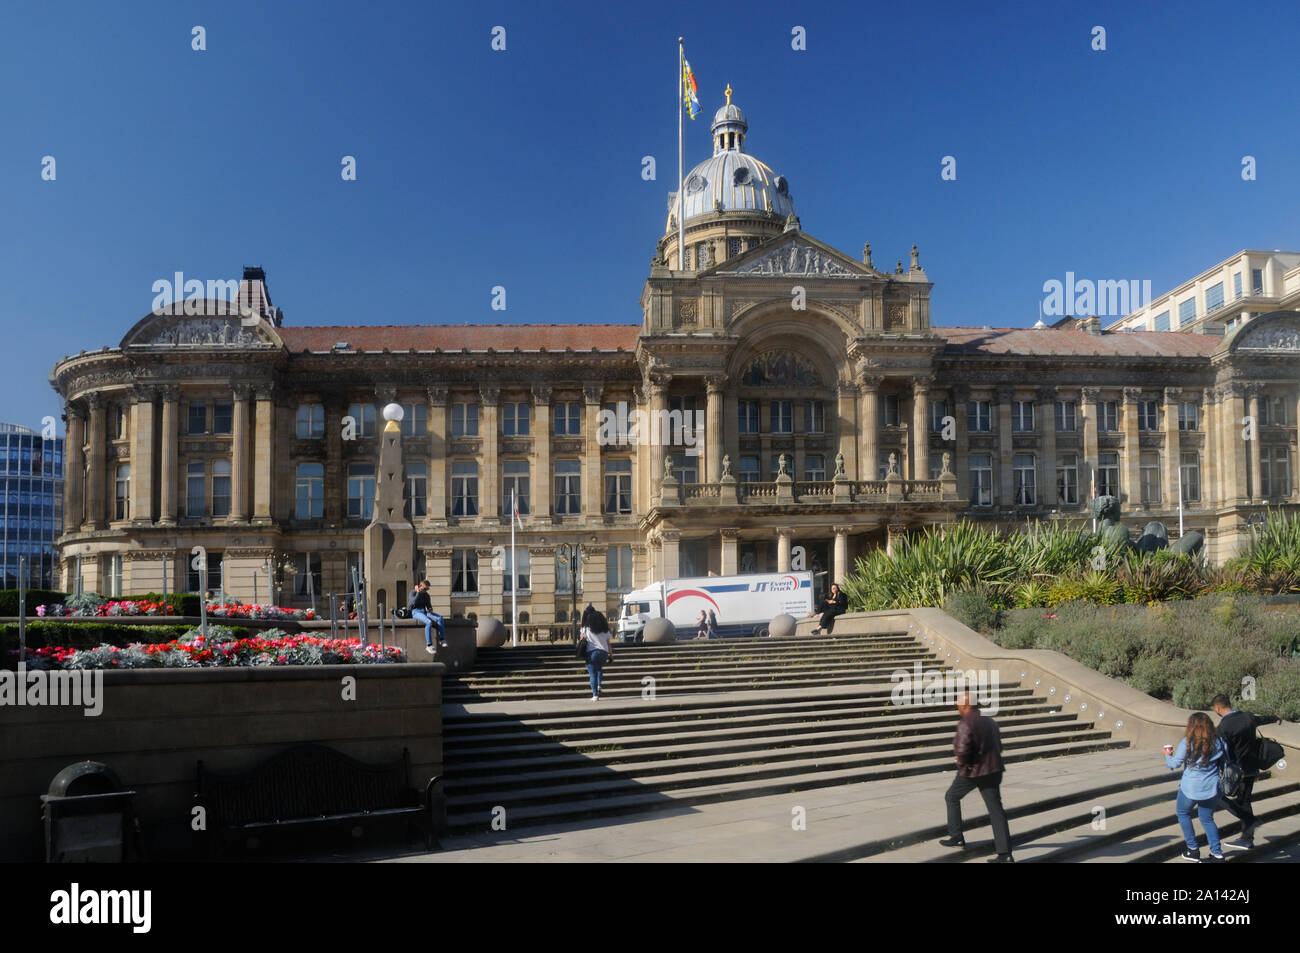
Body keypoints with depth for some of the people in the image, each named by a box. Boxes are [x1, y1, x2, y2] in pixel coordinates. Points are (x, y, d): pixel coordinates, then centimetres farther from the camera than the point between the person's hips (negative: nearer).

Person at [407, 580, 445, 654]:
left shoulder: (426, 595, 16)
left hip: (424, 612, 6)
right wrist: (418, 592, -15)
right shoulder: (413, 592, 0)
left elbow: (429, 606, 17)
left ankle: (441, 639, -25)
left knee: (440, 618, -22)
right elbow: (414, 602, -18)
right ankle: (429, 645, -31)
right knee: (429, 622, -34)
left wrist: (430, 609, -6)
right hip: (415, 612, -6)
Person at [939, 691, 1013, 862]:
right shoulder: (990, 721, 10)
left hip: (972, 771, -6)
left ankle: (956, 837, 24)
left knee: (952, 797, 18)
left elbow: (962, 750, -27)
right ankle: (1005, 854, -4)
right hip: (993, 770, 6)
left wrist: (962, 763, -8)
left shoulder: (966, 723, -16)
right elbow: (998, 747, 20)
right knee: (996, 810, 3)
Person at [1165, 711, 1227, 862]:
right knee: (1207, 819, 18)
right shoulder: (1217, 741, -2)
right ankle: (1217, 853, 9)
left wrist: (1167, 756, 11)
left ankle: (1193, 850, 18)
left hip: (1191, 788, -4)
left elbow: (1175, 763, -9)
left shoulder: (1187, 742, -14)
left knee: (1182, 813, 19)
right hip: (1211, 787, 4)